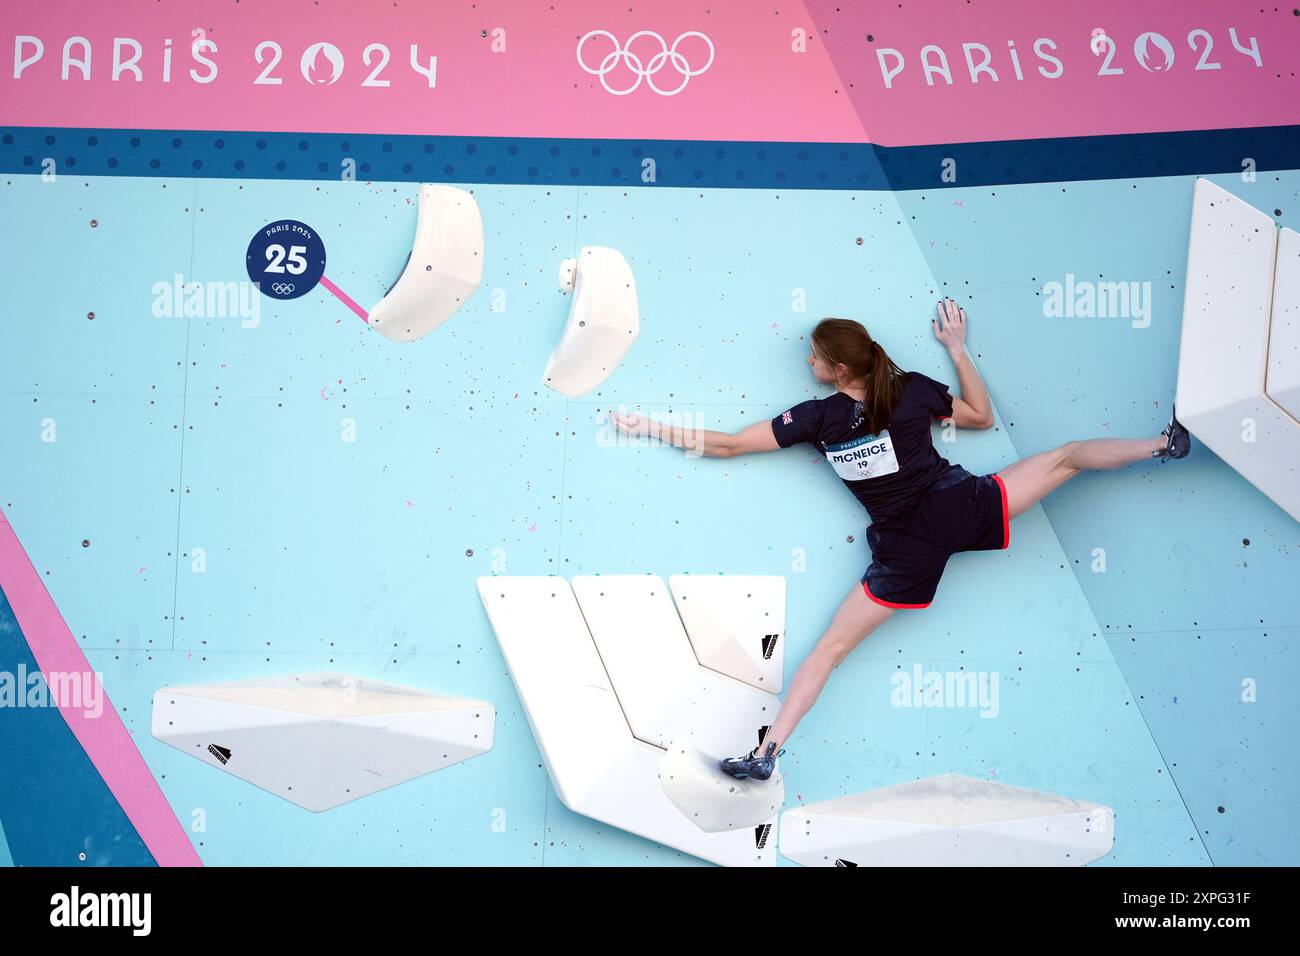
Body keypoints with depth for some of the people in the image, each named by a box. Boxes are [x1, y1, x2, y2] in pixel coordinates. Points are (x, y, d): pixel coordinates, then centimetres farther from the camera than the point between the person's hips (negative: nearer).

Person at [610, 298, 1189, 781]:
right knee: (1067, 456, 23)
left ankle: (768, 753, -2)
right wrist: (957, 347, 26)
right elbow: (983, 416, 19)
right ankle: (1165, 445, 34)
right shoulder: (914, 389, 2)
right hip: (962, 509, 3)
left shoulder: (817, 417, -5)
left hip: (907, 550, -2)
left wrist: (647, 428, 5)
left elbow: (727, 445, -3)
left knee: (833, 646, 1)